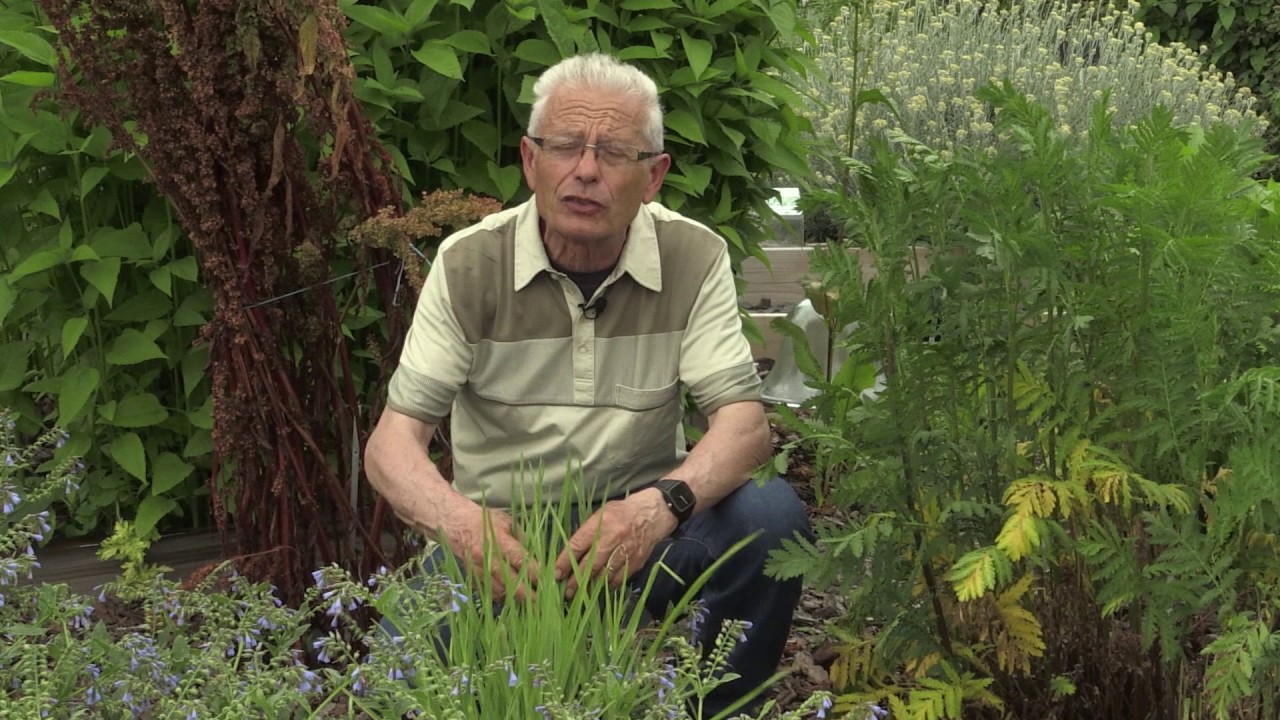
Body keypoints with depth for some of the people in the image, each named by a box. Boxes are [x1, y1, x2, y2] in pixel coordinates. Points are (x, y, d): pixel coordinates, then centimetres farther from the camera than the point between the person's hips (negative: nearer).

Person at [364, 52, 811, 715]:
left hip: (638, 528, 1)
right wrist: (456, 518, -36)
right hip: (499, 537, -1)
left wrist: (660, 505, -36)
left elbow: (743, 421, -13)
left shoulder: (695, 258, -6)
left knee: (771, 515, -27)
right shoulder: (468, 264, -8)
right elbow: (392, 441, -11)